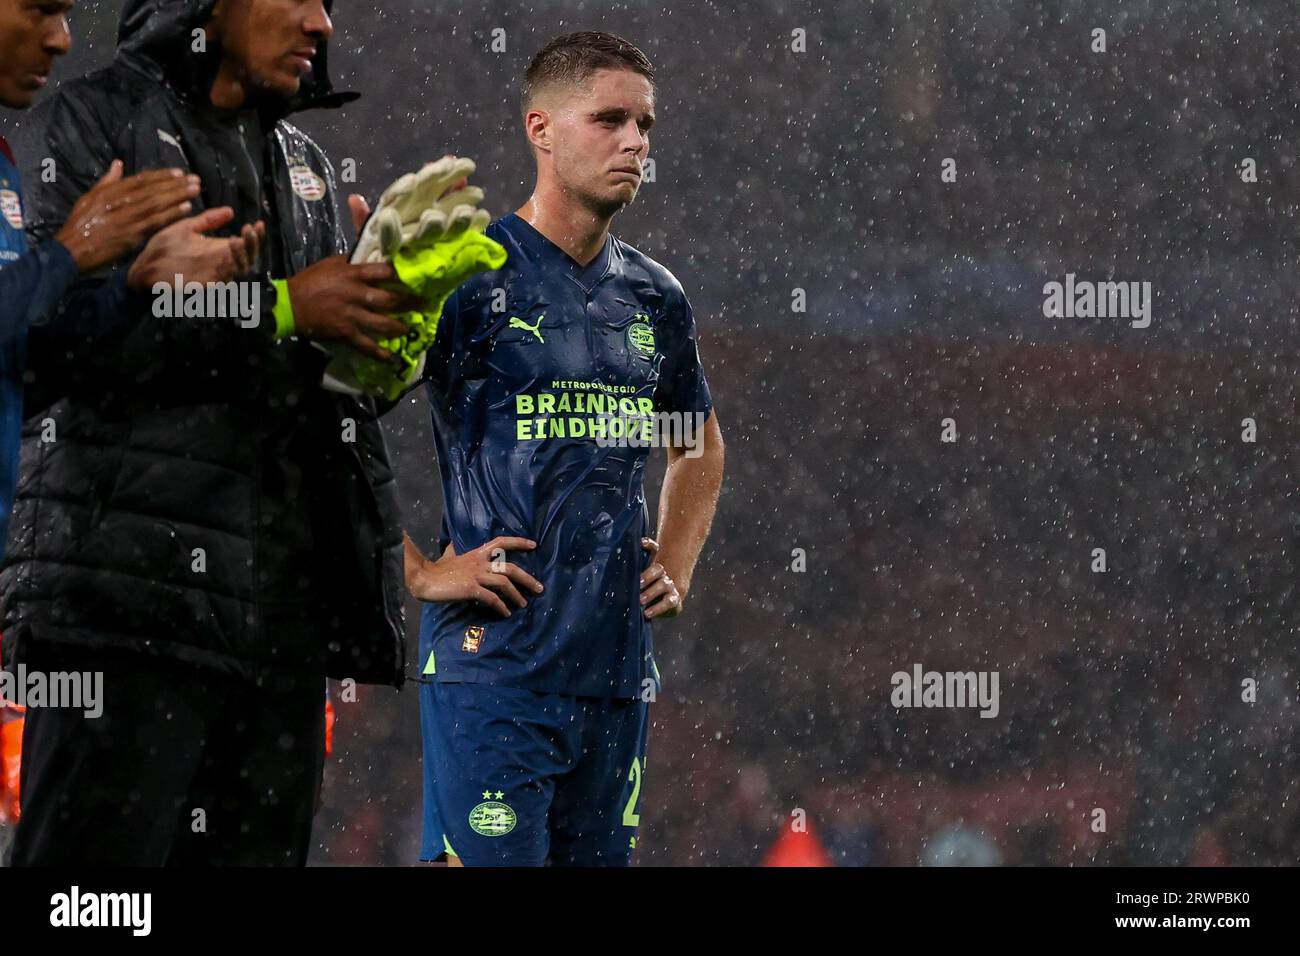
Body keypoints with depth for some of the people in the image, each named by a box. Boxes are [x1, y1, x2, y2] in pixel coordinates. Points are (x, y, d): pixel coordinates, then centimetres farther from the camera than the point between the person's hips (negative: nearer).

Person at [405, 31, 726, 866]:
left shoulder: (655, 297, 14)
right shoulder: (468, 274, -6)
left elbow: (700, 448, 33)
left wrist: (677, 570, 18)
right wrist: (420, 572, -12)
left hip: (618, 668, 6)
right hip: (493, 664, -6)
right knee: (488, 859, -13)